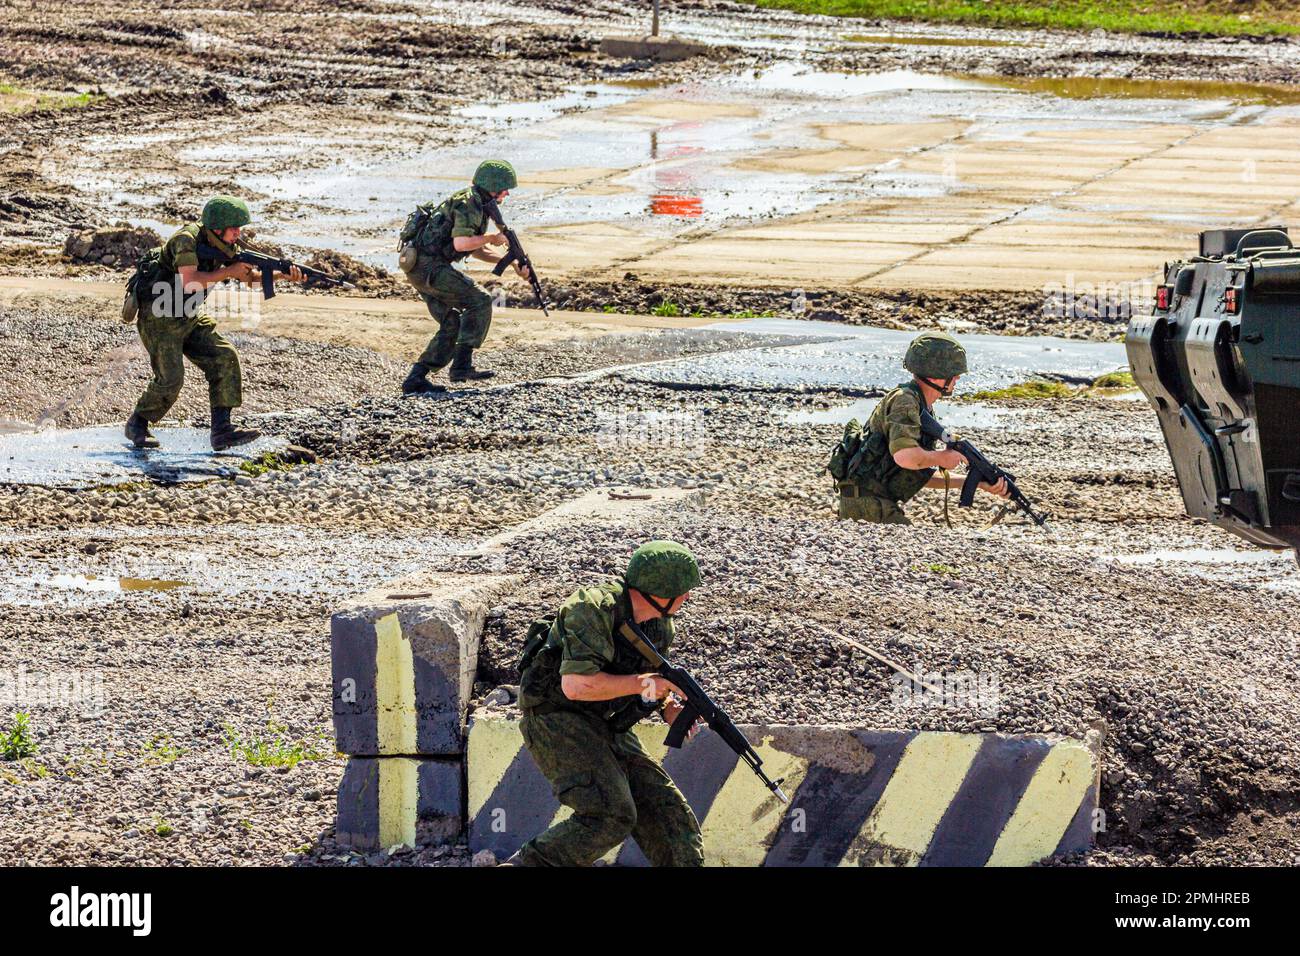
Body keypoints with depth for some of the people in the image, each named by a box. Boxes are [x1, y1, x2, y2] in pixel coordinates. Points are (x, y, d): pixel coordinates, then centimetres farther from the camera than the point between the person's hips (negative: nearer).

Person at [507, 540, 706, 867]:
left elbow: (655, 677, 23)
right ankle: (528, 864, -14)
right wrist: (643, 682, -24)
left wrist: (670, 707, 0)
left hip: (605, 728, 9)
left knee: (667, 811, -1)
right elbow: (576, 685, -32)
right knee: (611, 815, -25)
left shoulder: (660, 625, 5)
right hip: (557, 720, -8)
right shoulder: (593, 609, -22)